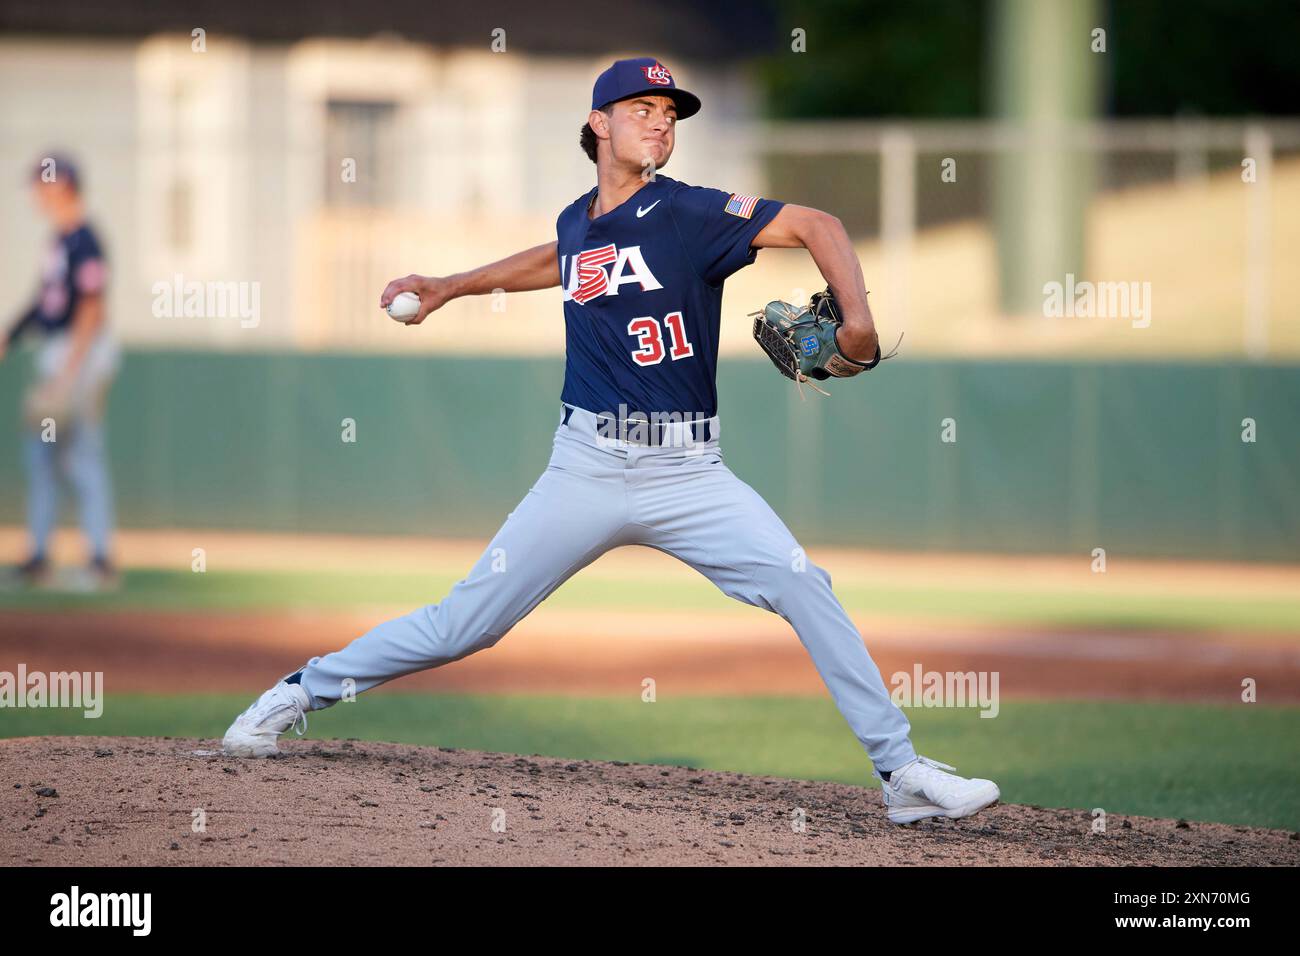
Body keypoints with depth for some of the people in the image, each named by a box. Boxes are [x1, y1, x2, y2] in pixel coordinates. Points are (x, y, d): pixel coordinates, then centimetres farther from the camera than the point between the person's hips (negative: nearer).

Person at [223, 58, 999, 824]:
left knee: (804, 587, -20)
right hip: (587, 469, 2)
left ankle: (902, 773, -14)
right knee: (465, 624, 2)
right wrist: (450, 287, 36)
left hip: (688, 473, -2)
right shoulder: (577, 224, 9)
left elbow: (817, 227, -12)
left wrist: (857, 323, -27)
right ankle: (302, 692, 21)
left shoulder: (689, 213, -5)